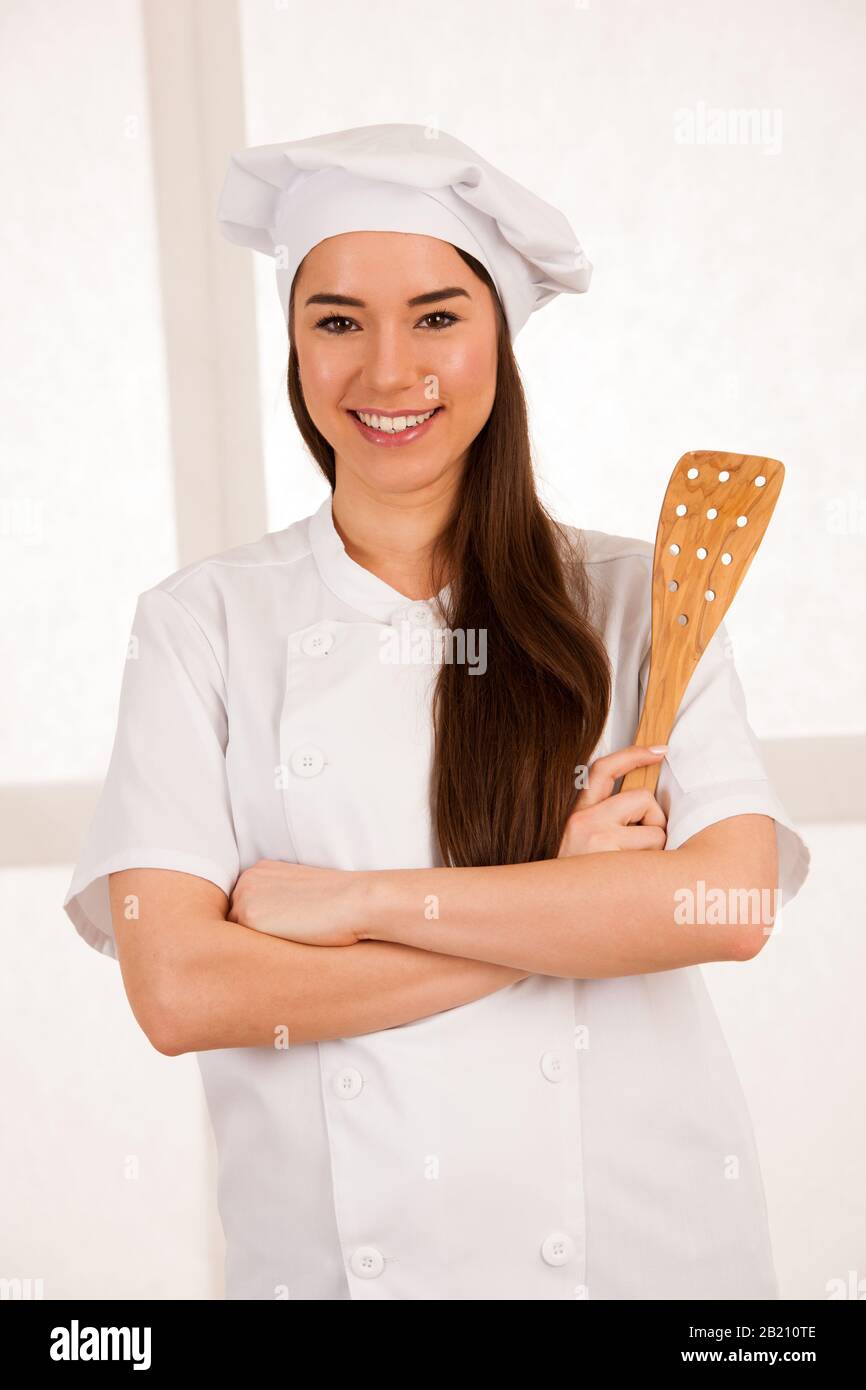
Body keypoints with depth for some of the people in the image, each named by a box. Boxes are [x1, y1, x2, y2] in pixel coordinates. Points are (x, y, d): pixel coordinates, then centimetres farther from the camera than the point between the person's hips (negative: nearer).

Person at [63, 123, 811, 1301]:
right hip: (334, 1250, 0)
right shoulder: (202, 622, -6)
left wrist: (356, 902, -18)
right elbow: (177, 987, -16)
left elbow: (729, 901, -17)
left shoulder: (637, 598, -5)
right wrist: (573, 908, -17)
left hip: (643, 1236, 1)